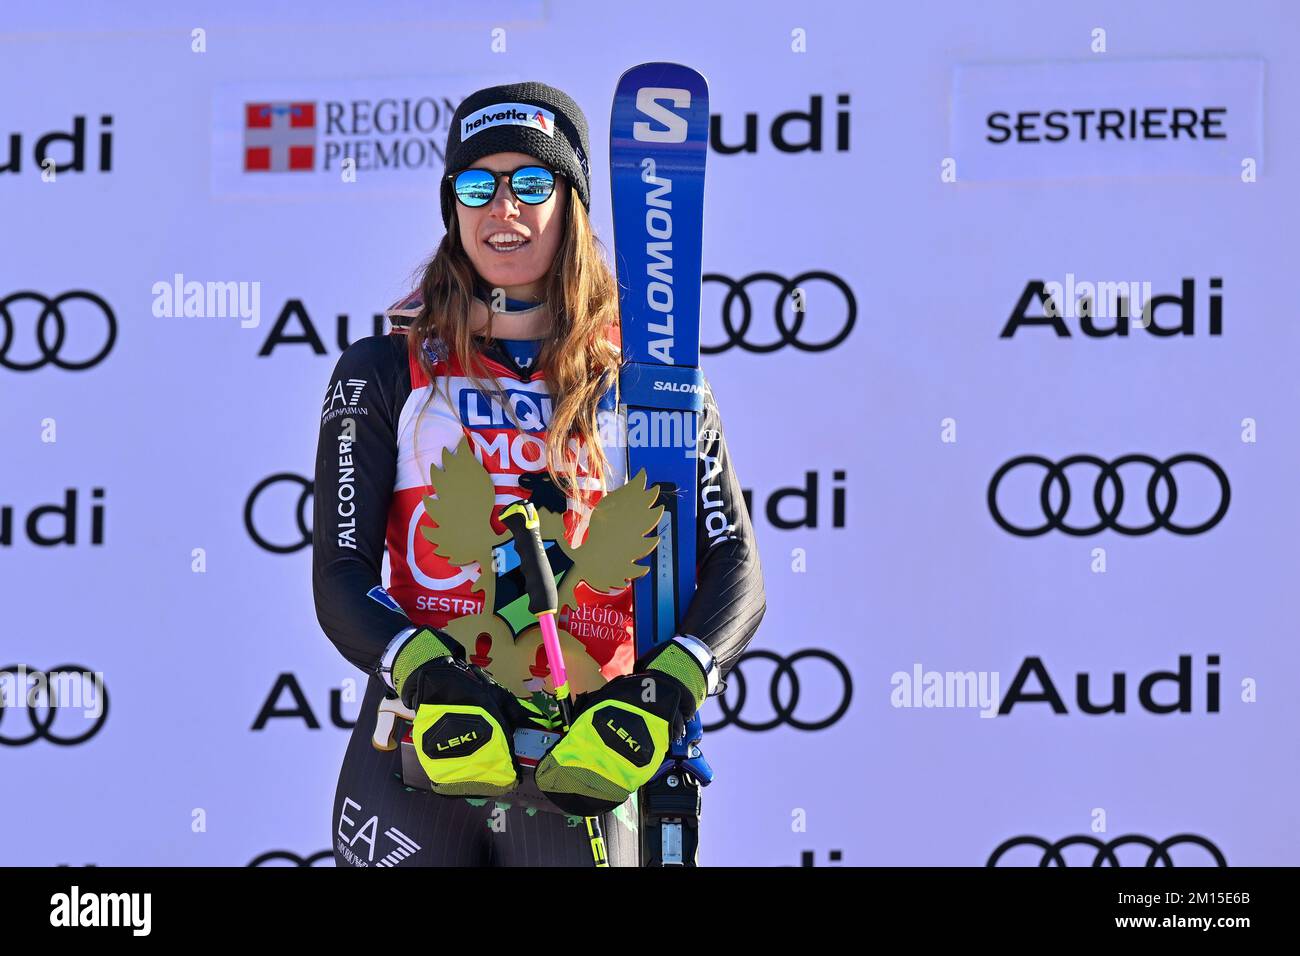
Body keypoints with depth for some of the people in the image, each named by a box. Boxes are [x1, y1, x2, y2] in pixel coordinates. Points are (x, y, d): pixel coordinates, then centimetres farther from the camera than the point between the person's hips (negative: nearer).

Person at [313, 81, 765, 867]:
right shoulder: (384, 374, 5)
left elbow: (735, 571, -1)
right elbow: (341, 580, -2)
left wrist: (661, 696, -18)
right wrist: (427, 681, -20)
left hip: (581, 768, 0)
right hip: (416, 766, 0)